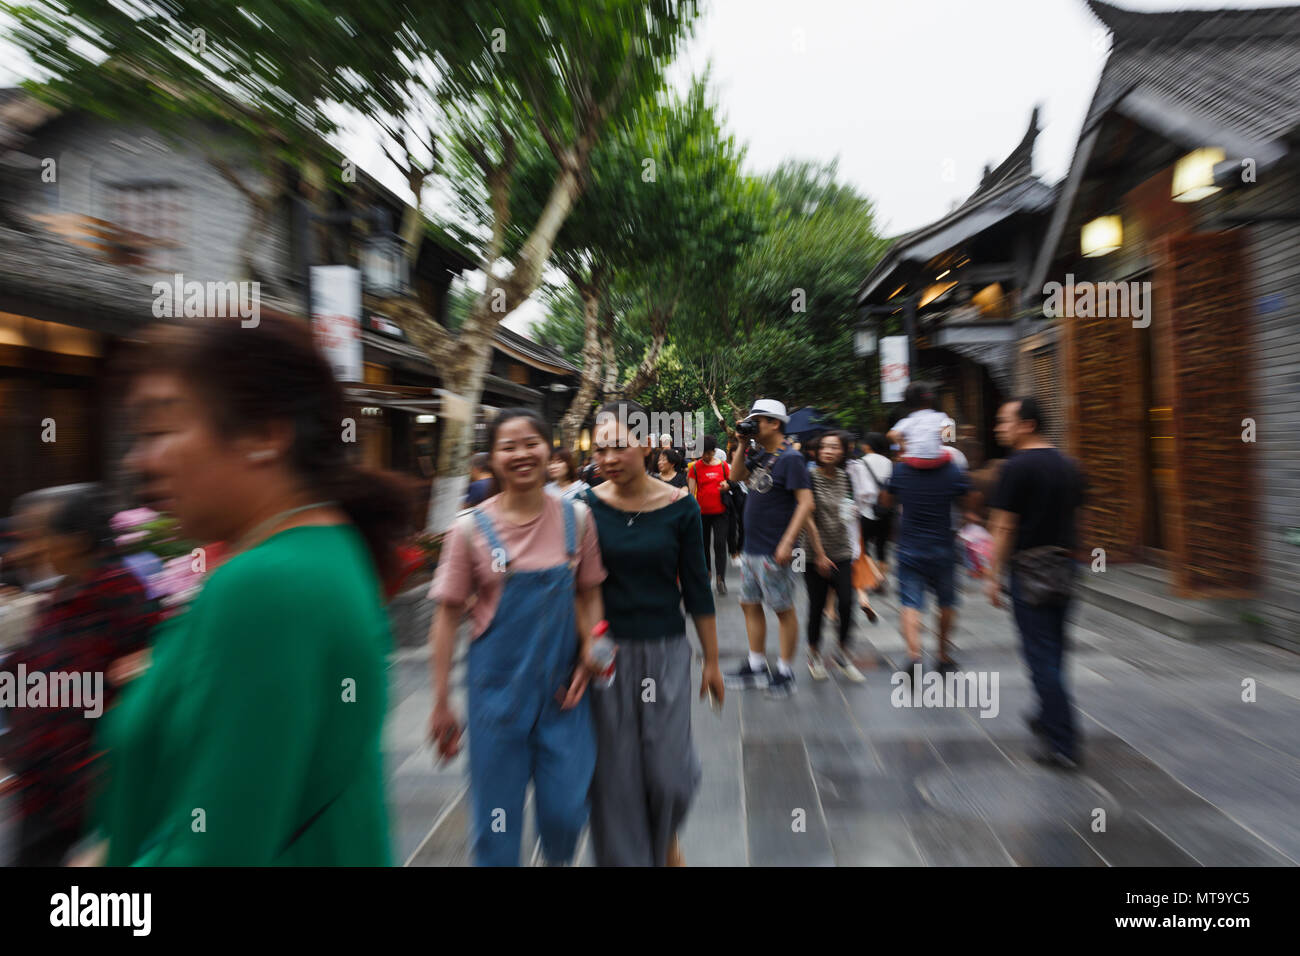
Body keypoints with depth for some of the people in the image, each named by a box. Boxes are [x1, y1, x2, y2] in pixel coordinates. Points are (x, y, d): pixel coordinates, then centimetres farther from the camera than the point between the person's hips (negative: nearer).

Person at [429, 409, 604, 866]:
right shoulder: (471, 528, -9)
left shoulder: (576, 517, -4)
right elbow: (448, 616, -3)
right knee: (496, 819, 13)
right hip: (498, 685, -1)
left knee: (565, 812, 11)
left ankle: (558, 859, 45)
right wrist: (441, 703, 0)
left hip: (562, 682, 2)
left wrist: (588, 656, -5)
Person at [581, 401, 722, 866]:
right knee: (615, 775, 10)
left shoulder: (679, 506, -7)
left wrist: (712, 661, 4)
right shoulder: (587, 506, -7)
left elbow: (697, 588, 0)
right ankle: (626, 856, 39)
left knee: (668, 773, 7)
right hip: (605, 652, 1)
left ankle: (667, 839, 43)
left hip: (666, 651, 0)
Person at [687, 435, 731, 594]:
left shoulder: (723, 465, 3)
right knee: (704, 544, 13)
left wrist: (727, 486, -10)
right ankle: (707, 572, 33)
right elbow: (691, 490, -2)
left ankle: (720, 578, -4)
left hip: (721, 511, -1)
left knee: (720, 544, -8)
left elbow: (732, 483, 14)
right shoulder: (695, 467, 0)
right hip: (702, 512, 1)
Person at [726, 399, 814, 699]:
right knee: (750, 605, 15)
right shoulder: (761, 456, 11)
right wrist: (742, 445, 7)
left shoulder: (790, 458, -13)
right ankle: (756, 666, 30)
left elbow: (806, 502, -18)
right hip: (751, 549, 9)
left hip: (773, 552, -9)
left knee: (783, 609, 6)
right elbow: (737, 475, 21)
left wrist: (787, 542, -23)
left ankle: (785, 672, 21)